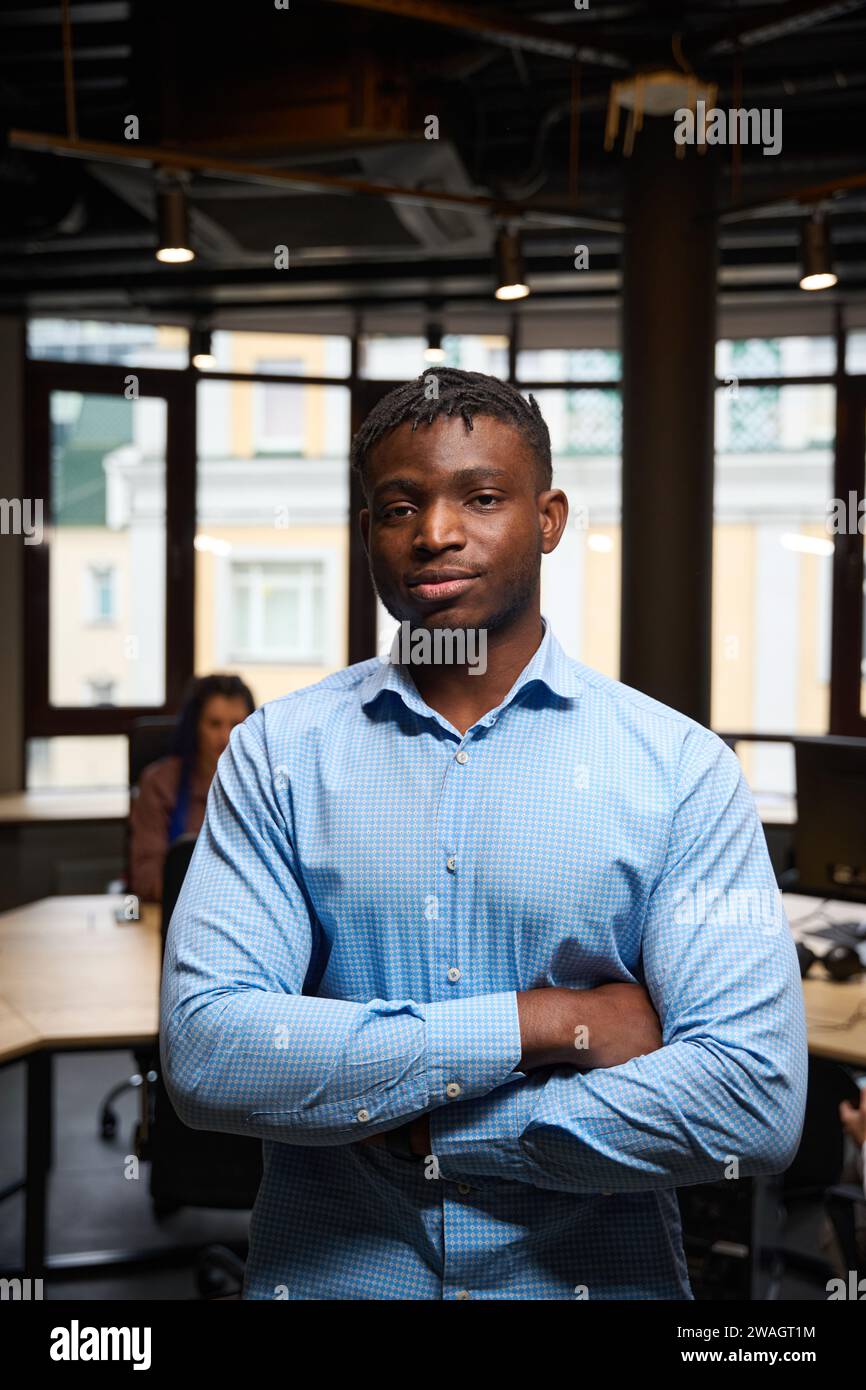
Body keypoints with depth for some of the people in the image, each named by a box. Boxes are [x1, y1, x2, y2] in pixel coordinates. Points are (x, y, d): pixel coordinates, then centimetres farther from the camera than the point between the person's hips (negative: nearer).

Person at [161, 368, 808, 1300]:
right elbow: (203, 1054, -18)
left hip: (598, 1273, 0)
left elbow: (755, 1101, -17)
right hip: (328, 1275, 1)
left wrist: (424, 1128, -16)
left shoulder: (680, 765, -10)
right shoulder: (276, 752, -7)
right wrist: (542, 1023, -20)